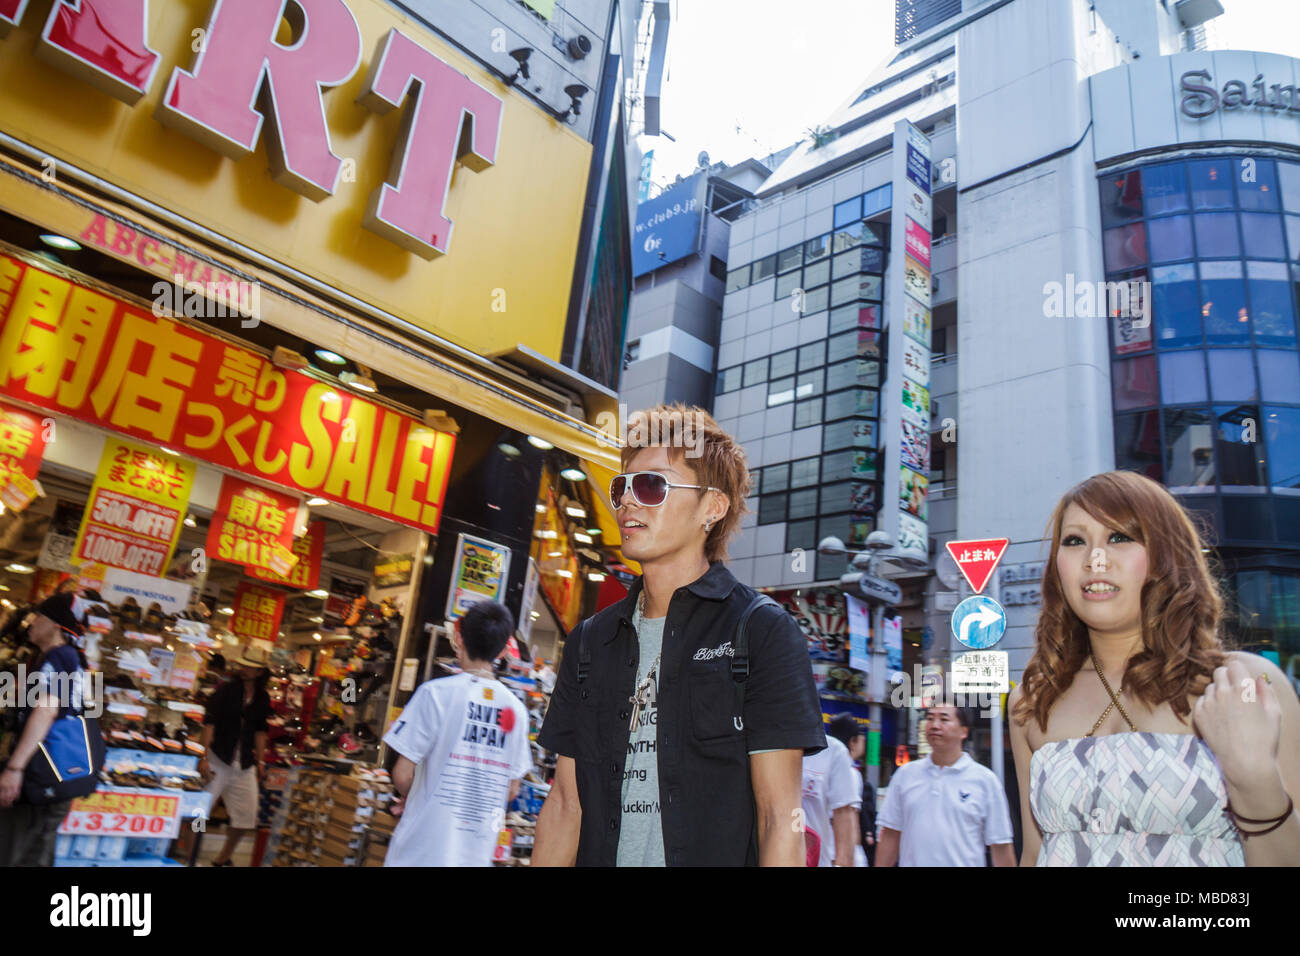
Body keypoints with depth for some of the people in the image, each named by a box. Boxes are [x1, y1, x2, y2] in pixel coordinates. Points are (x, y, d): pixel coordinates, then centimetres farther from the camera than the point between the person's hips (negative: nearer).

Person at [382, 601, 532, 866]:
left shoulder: (436, 692, -12)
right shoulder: (516, 709, 0)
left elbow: (403, 774, -12)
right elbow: (512, 790, 7)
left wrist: (408, 798, 10)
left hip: (424, 846, -3)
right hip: (478, 854, 4)